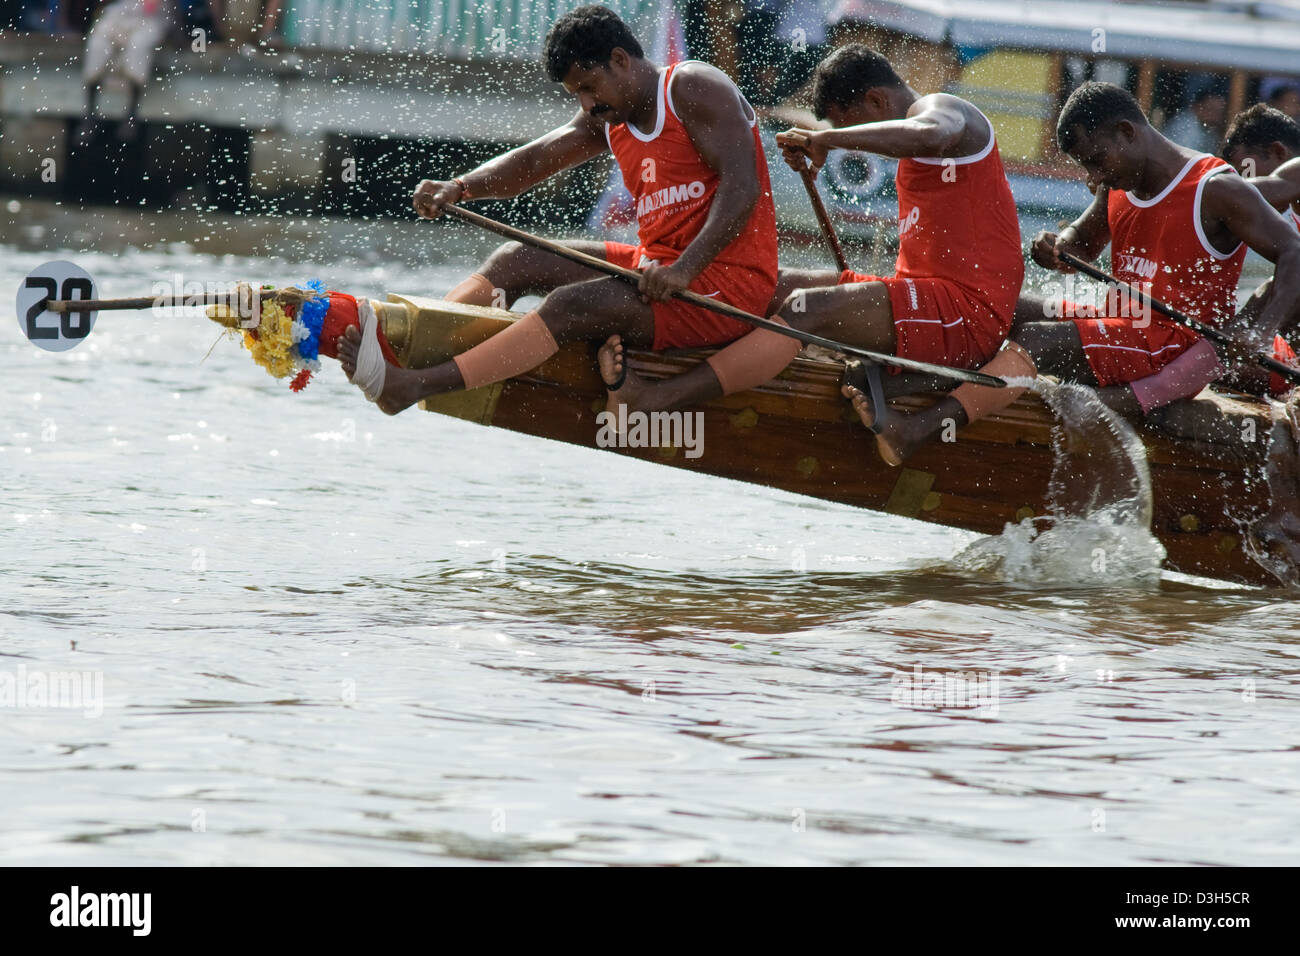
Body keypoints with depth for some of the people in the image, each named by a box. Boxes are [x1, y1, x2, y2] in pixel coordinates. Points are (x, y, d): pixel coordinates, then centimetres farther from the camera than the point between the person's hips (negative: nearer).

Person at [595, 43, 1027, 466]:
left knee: (805, 310, -26)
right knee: (772, 286, 1)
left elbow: (931, 137, -34)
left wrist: (829, 139, -30)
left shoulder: (941, 109, -6)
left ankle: (650, 402, -38)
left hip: (967, 313, -10)